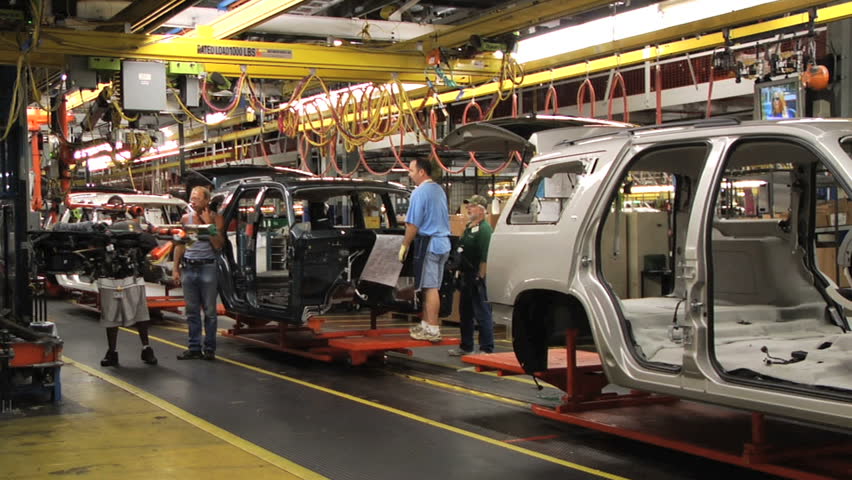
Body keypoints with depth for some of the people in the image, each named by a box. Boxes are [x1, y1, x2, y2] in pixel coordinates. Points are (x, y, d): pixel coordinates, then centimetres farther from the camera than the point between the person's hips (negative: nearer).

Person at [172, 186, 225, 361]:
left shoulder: (216, 218, -1)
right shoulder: (186, 218, 8)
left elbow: (218, 245, -9)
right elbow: (179, 245, 13)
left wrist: (209, 224, -14)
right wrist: (175, 269, 8)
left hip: (207, 267, -3)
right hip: (188, 268, 4)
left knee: (209, 311, -1)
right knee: (192, 311, 6)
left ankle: (209, 348, 5)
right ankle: (194, 348, 12)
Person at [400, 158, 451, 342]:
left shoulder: (420, 192, -13)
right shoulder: (439, 190, 16)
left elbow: (413, 225, -15)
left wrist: (405, 246, -6)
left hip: (428, 244, -9)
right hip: (442, 243, 9)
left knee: (430, 288, -6)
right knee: (431, 287, 14)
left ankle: (432, 330, -5)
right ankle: (426, 324, 21)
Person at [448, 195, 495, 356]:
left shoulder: (484, 229, -13)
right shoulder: (468, 228, 18)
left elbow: (485, 257, -21)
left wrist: (480, 277, -23)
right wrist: (460, 272, 19)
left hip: (478, 278, -10)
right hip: (466, 276, 10)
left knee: (482, 314, -6)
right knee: (465, 313, 17)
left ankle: (487, 349, -2)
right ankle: (466, 347, 27)